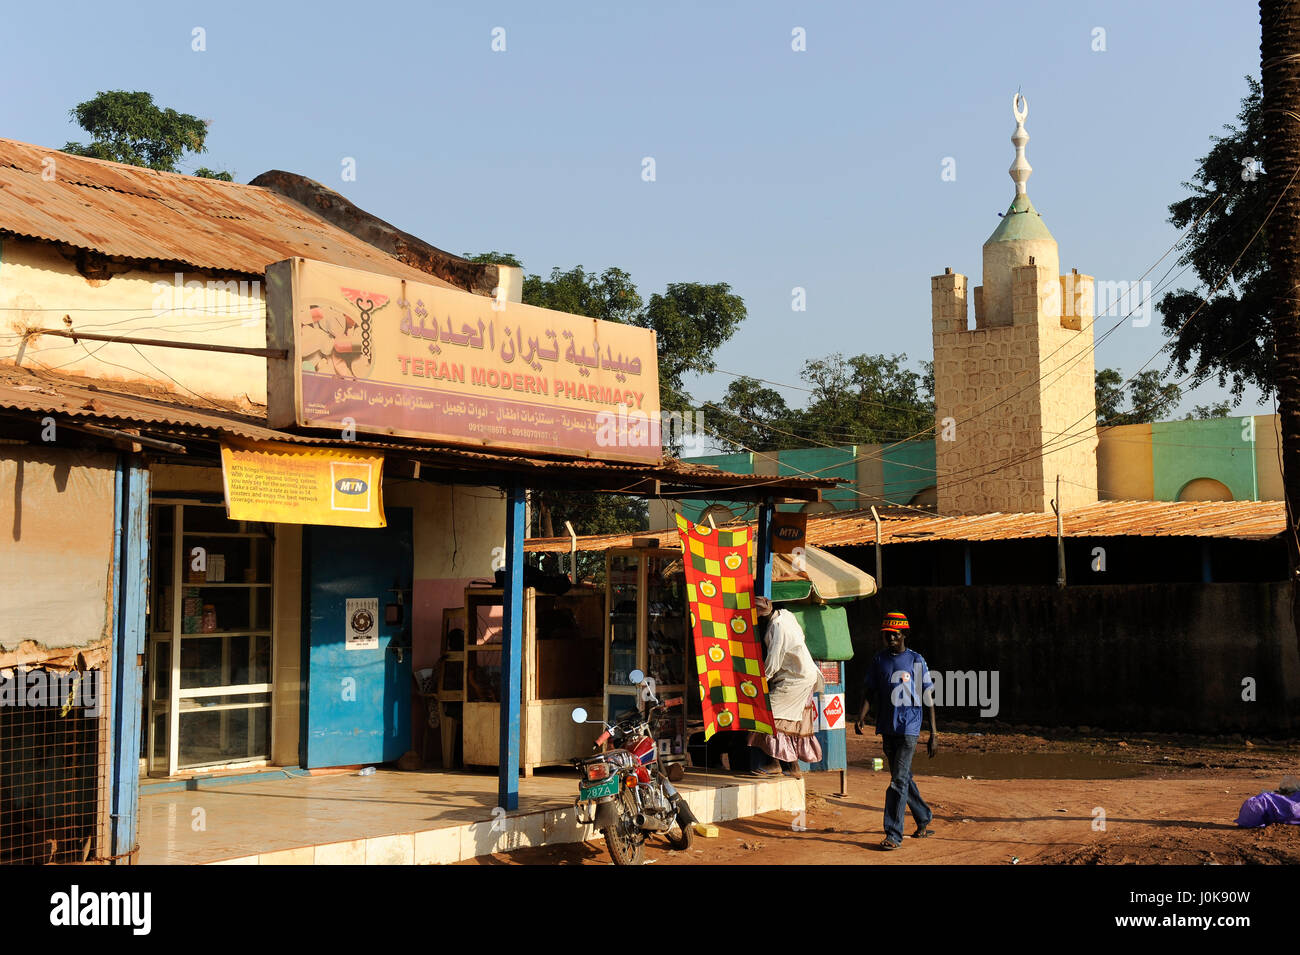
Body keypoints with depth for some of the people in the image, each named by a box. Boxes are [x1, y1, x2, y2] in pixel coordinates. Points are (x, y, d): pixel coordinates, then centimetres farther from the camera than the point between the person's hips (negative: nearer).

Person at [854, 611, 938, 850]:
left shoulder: (916, 660, -1)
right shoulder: (879, 660, 9)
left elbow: (928, 698, 0)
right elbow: (870, 693, 9)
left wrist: (933, 736, -3)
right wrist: (861, 717, -10)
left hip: (909, 727, -5)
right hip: (887, 728, 5)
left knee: (899, 781, -11)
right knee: (901, 778, 14)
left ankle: (894, 834, -11)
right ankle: (924, 818, 33)